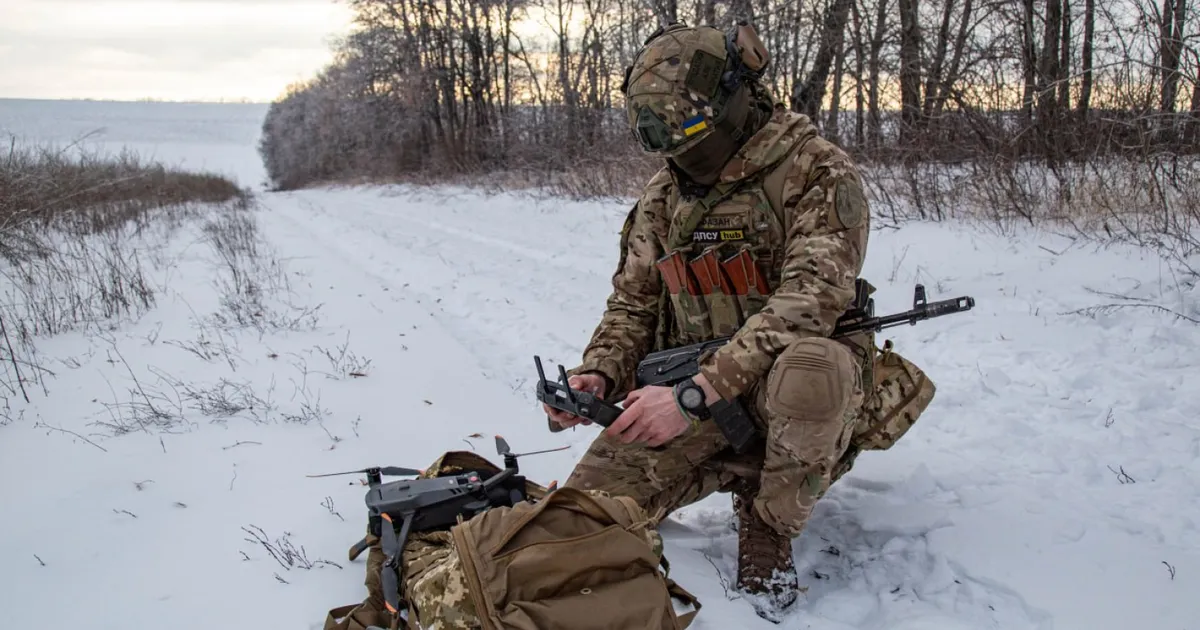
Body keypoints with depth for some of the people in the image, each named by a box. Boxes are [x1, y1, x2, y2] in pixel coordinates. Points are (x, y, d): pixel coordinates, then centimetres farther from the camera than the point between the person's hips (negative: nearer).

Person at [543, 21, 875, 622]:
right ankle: (742, 467, 10)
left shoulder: (817, 173, -13)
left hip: (788, 373, -4)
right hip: (687, 390, 5)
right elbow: (632, 303, 11)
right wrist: (599, 374, -11)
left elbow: (811, 297, -27)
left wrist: (697, 392, -35)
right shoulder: (661, 195, 6)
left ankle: (769, 527, -12)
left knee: (810, 365, -41)